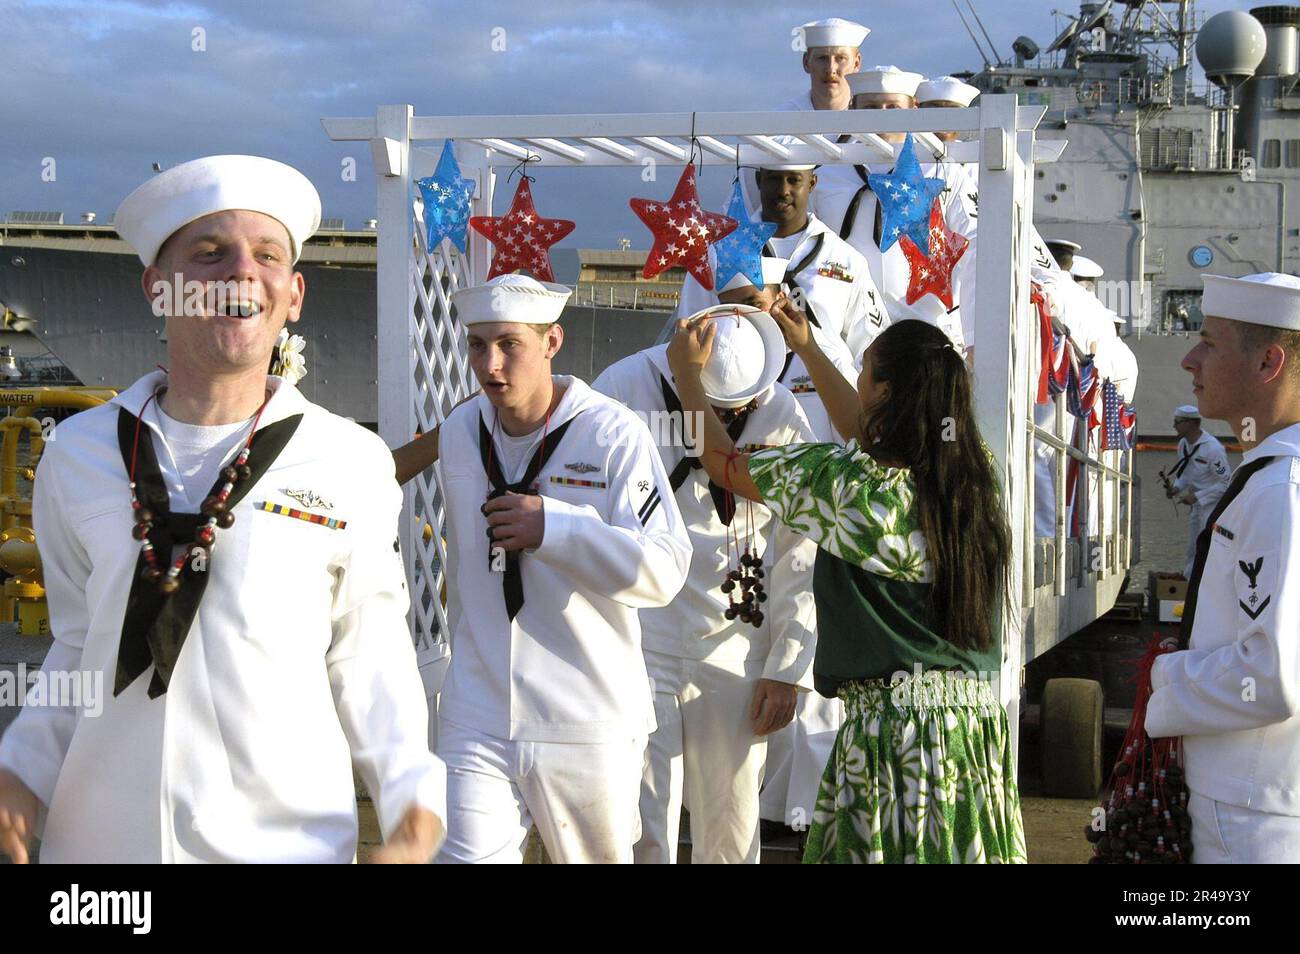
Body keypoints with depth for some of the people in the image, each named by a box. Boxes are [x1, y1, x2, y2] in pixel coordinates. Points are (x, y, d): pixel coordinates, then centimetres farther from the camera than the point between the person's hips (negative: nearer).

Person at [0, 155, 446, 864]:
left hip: (289, 837, -2)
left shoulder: (352, 464, -4)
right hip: (100, 833, 2)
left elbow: (367, 657, 2)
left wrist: (413, 797, -9)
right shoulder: (78, 453, 3)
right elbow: (80, 644, 11)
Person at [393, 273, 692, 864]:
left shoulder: (613, 433, -9)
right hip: (476, 722, 3)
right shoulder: (459, 432, 6)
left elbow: (664, 571, -16)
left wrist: (552, 527, -21)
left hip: (588, 726, -3)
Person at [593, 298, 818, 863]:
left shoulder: (781, 417, 1)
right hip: (637, 646, -2)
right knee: (642, 836, -5)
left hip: (733, 661, 2)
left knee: (732, 837, 9)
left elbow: (799, 557, 8)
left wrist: (786, 670, 6)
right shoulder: (622, 392, -6)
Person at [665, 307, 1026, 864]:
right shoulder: (974, 473, 6)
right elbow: (867, 435, 25)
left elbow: (723, 462, 0)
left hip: (893, 719, -6)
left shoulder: (855, 483, -14)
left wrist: (687, 369, 16)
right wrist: (807, 350, 34)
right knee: (955, 846, 13)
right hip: (978, 722, 7)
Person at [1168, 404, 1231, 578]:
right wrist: (1176, 487, -4)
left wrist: (1197, 496, -22)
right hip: (1197, 505, 8)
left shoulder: (1213, 448, -24)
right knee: (1192, 550, 17)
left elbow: (1226, 482, -20)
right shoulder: (1183, 444, 2)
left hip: (1214, 504, -8)